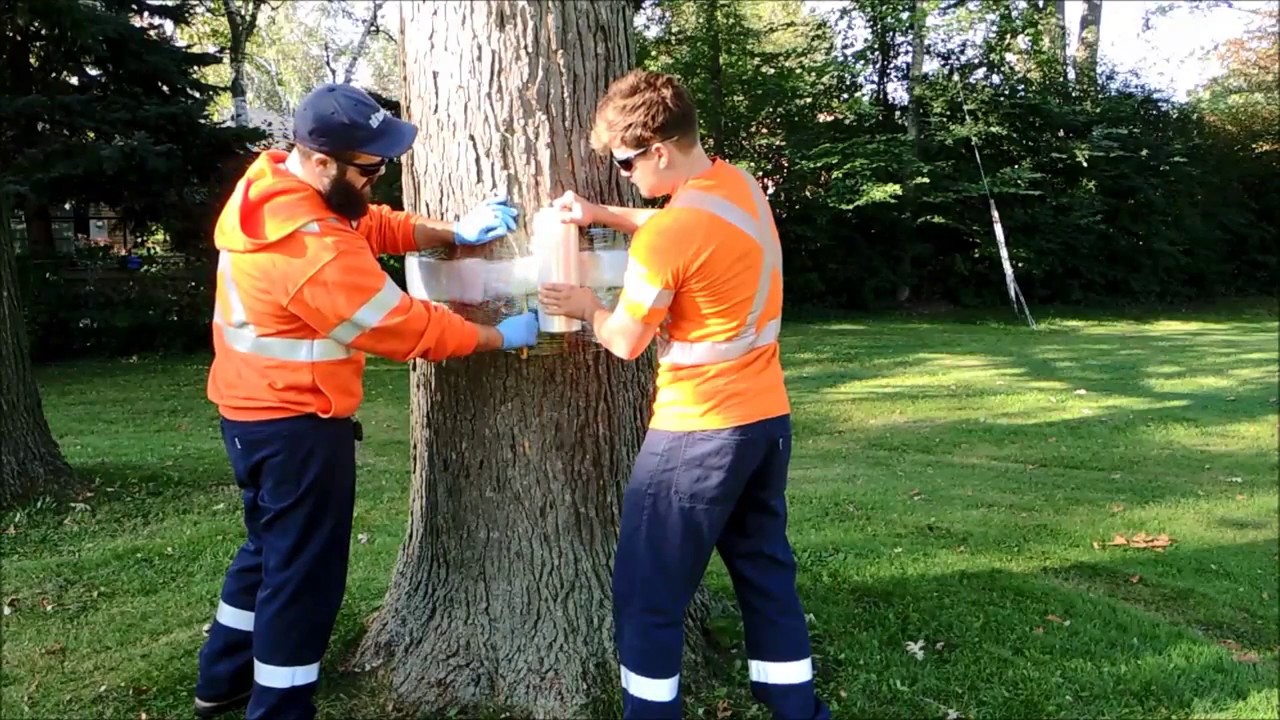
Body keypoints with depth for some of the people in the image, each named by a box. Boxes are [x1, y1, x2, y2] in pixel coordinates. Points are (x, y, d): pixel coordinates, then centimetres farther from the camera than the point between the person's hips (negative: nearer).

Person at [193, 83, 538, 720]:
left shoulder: (271, 185, 0)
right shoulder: (316, 248, -29)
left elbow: (372, 226, 8)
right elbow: (406, 327, -23)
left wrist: (453, 234, -5)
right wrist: (502, 338, -11)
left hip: (256, 410, 10)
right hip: (295, 423, -10)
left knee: (271, 547, 25)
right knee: (304, 569, 4)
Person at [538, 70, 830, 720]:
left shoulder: (669, 235, -21)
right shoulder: (741, 186, 4)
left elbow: (626, 343, -11)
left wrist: (587, 307, 9)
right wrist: (602, 216, 12)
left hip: (701, 432, -9)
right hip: (767, 418, 9)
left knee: (646, 594, 5)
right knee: (766, 575, 19)